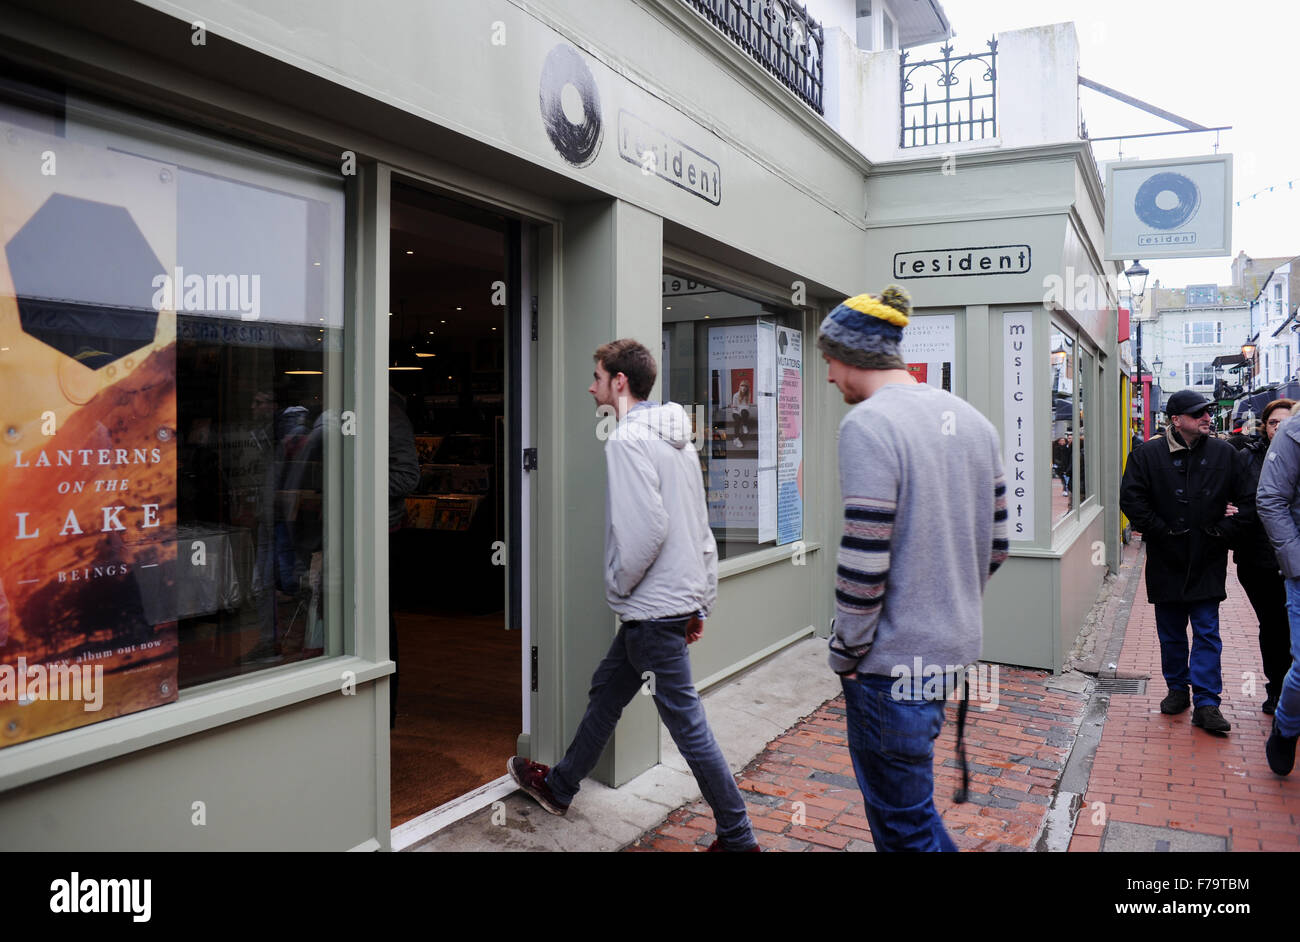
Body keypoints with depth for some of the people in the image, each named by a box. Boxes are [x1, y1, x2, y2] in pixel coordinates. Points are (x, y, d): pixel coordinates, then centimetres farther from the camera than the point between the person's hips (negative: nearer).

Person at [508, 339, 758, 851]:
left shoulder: (627, 440, -16)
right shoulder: (677, 438, 13)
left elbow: (647, 526, -26)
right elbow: (701, 529, 15)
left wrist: (618, 582, -9)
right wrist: (703, 602, 18)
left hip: (653, 610, -10)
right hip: (682, 598, 10)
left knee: (686, 721, -1)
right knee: (606, 690, 22)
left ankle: (738, 837, 11)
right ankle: (558, 787, 39)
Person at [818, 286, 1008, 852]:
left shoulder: (868, 424, -19)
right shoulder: (972, 421, 8)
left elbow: (864, 561, -22)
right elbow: (995, 542, 13)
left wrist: (846, 653, -10)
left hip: (894, 662, -9)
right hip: (955, 645, 9)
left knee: (906, 823, 7)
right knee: (903, 800, 25)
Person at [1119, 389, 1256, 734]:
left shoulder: (1226, 455, 3)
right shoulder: (1148, 455, -3)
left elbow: (1248, 500, 6)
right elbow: (1131, 500, -5)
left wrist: (1223, 532, -4)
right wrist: (1161, 531, -10)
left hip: (1208, 564, 0)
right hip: (1166, 563, 0)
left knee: (1207, 634, -1)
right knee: (1171, 634, 12)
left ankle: (1206, 703, 3)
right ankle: (1177, 690, 28)